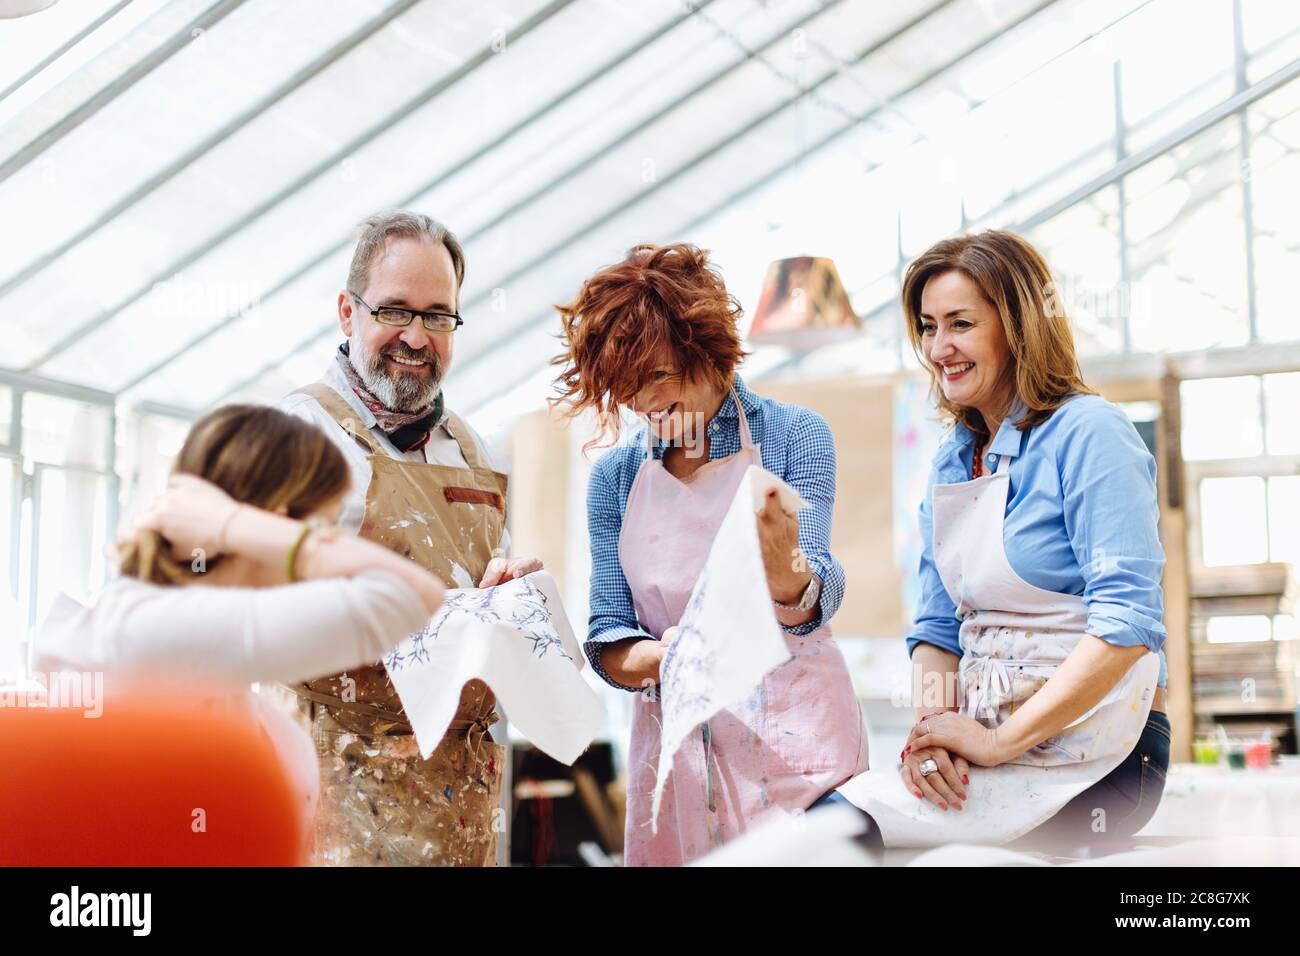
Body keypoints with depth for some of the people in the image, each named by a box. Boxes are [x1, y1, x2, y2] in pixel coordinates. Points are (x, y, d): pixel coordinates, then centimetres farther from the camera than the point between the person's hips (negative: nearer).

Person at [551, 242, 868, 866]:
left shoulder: (793, 435, -4)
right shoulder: (615, 477, 4)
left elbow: (811, 607, -13)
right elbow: (606, 641, 3)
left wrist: (783, 565, -37)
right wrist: (663, 658, -20)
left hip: (793, 738, -2)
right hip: (673, 739, 3)